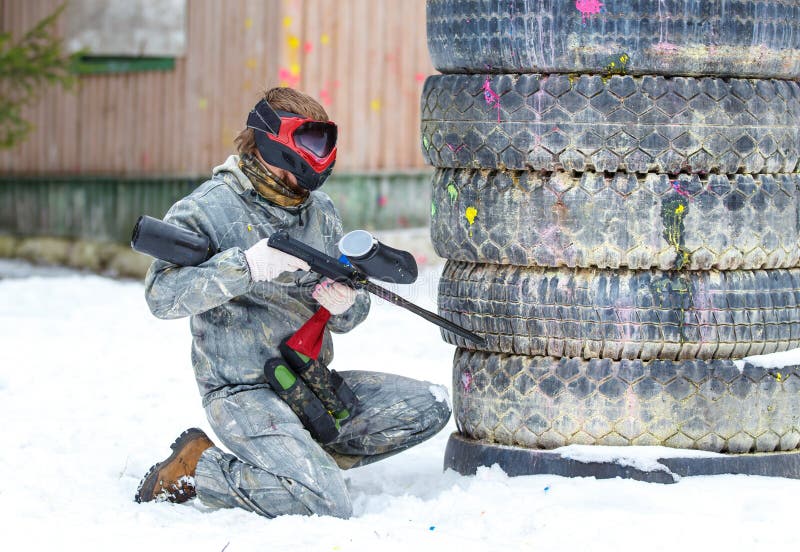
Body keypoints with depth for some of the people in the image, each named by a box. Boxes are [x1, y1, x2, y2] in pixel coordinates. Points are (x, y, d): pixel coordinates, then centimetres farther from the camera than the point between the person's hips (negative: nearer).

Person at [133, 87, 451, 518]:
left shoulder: (321, 212, 12)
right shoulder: (208, 209, -8)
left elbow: (347, 317, 14)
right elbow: (161, 295, -21)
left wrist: (346, 305, -11)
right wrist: (247, 265, -30)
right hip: (242, 393, -7)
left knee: (429, 407, -4)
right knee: (326, 504, -26)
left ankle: (304, 458, 0)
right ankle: (196, 468, -6)